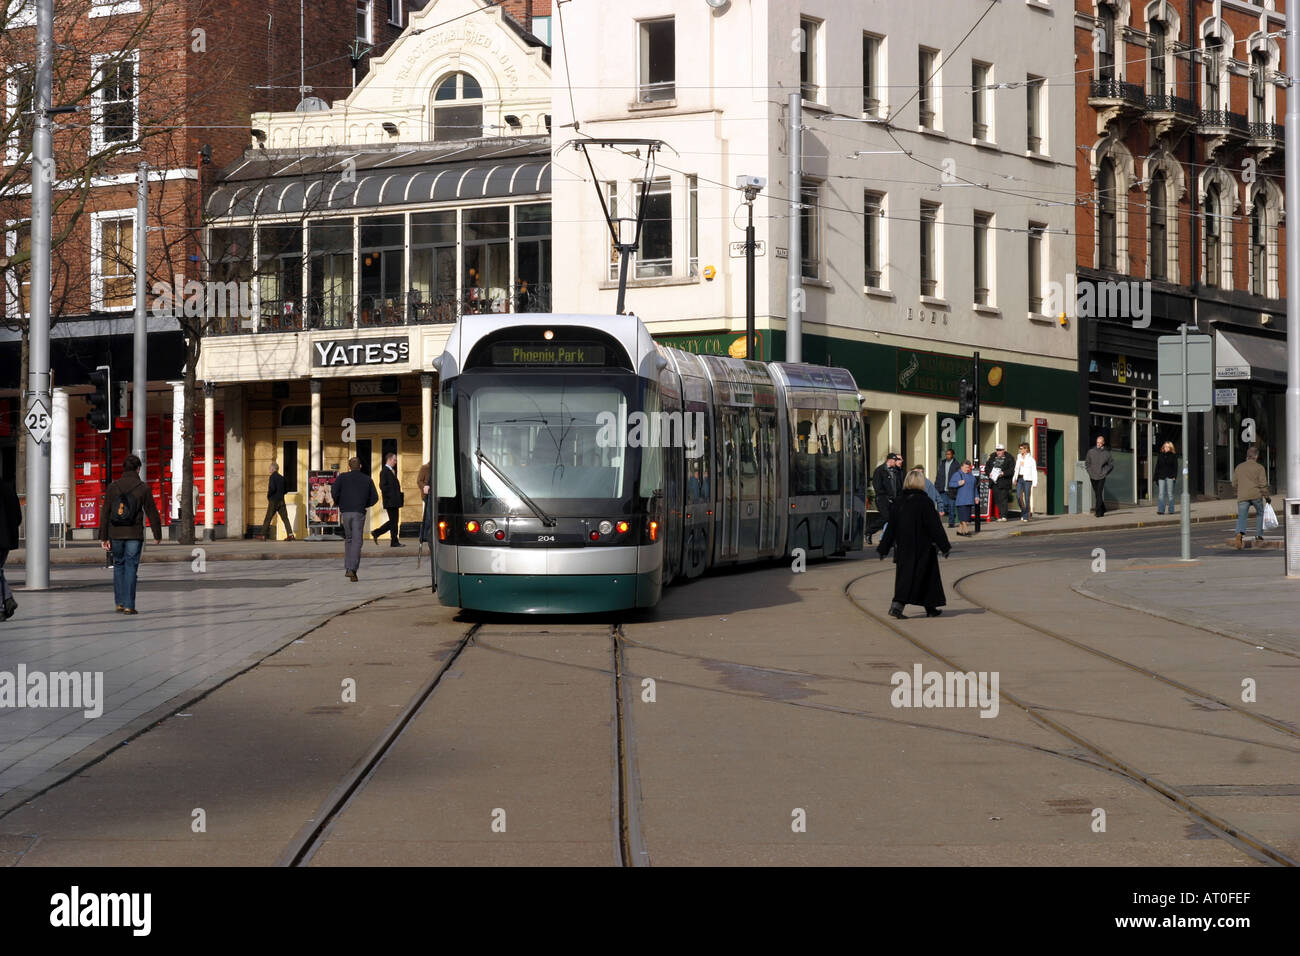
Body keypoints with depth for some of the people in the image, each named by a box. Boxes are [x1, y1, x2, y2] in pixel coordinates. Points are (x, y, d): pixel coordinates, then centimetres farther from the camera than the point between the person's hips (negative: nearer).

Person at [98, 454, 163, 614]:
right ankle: (128, 605, -6)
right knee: (131, 568, -1)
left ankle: (120, 601, 16)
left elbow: (105, 514, -1)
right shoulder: (143, 488, -5)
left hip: (116, 535, 2)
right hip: (134, 535, -2)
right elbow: (152, 514, -1)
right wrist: (158, 535, 11)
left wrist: (104, 537, 2)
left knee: (119, 566, 19)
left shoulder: (113, 487, 1)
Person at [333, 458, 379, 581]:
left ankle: (348, 568, 14)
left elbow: (334, 491, -9)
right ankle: (352, 569, -17)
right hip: (360, 513, -1)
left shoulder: (342, 477, 5)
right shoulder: (367, 479, 9)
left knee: (348, 539, 17)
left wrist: (338, 504, 7)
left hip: (345, 512, 1)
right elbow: (375, 498, 7)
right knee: (357, 541, -4)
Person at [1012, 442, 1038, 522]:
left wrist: (1035, 482, -10)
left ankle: (1026, 516, 2)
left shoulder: (1031, 459, -4)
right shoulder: (1019, 457, 12)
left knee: (1027, 498, -3)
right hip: (1019, 479, 5)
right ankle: (1023, 511, 16)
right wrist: (1014, 479, 13)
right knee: (1018, 497, -5)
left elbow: (1034, 471, -5)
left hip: (1027, 479, -5)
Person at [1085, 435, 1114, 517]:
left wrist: (1105, 472, 1)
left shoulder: (1106, 453, -3)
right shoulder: (1091, 451, 0)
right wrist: (1089, 472, 3)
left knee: (1099, 494, -13)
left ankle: (1098, 512, -12)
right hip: (1093, 477, 3)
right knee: (1096, 494, 12)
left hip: (1101, 477, -3)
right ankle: (1102, 509, 28)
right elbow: (1087, 462, 12)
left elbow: (1111, 464, 9)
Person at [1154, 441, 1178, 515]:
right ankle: (1161, 510, -10)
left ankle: (1171, 510, 8)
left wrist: (1174, 476, -9)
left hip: (1170, 477, -2)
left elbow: (1175, 467, 1)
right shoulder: (1160, 456, 12)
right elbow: (1157, 467, 13)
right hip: (1161, 477, 2)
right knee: (1161, 494, -6)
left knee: (1170, 494, 2)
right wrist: (1156, 477, 7)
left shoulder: (1173, 456, 4)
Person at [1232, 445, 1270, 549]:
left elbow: (1234, 484, 18)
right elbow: (1263, 484, -3)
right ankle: (1258, 535, 21)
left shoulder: (1239, 467, 14)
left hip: (1242, 497, 2)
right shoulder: (1259, 468, 2)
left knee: (1241, 517, -4)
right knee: (1260, 513, 22)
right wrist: (1267, 497, 7)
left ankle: (1239, 534, -30)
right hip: (1256, 495, -2)